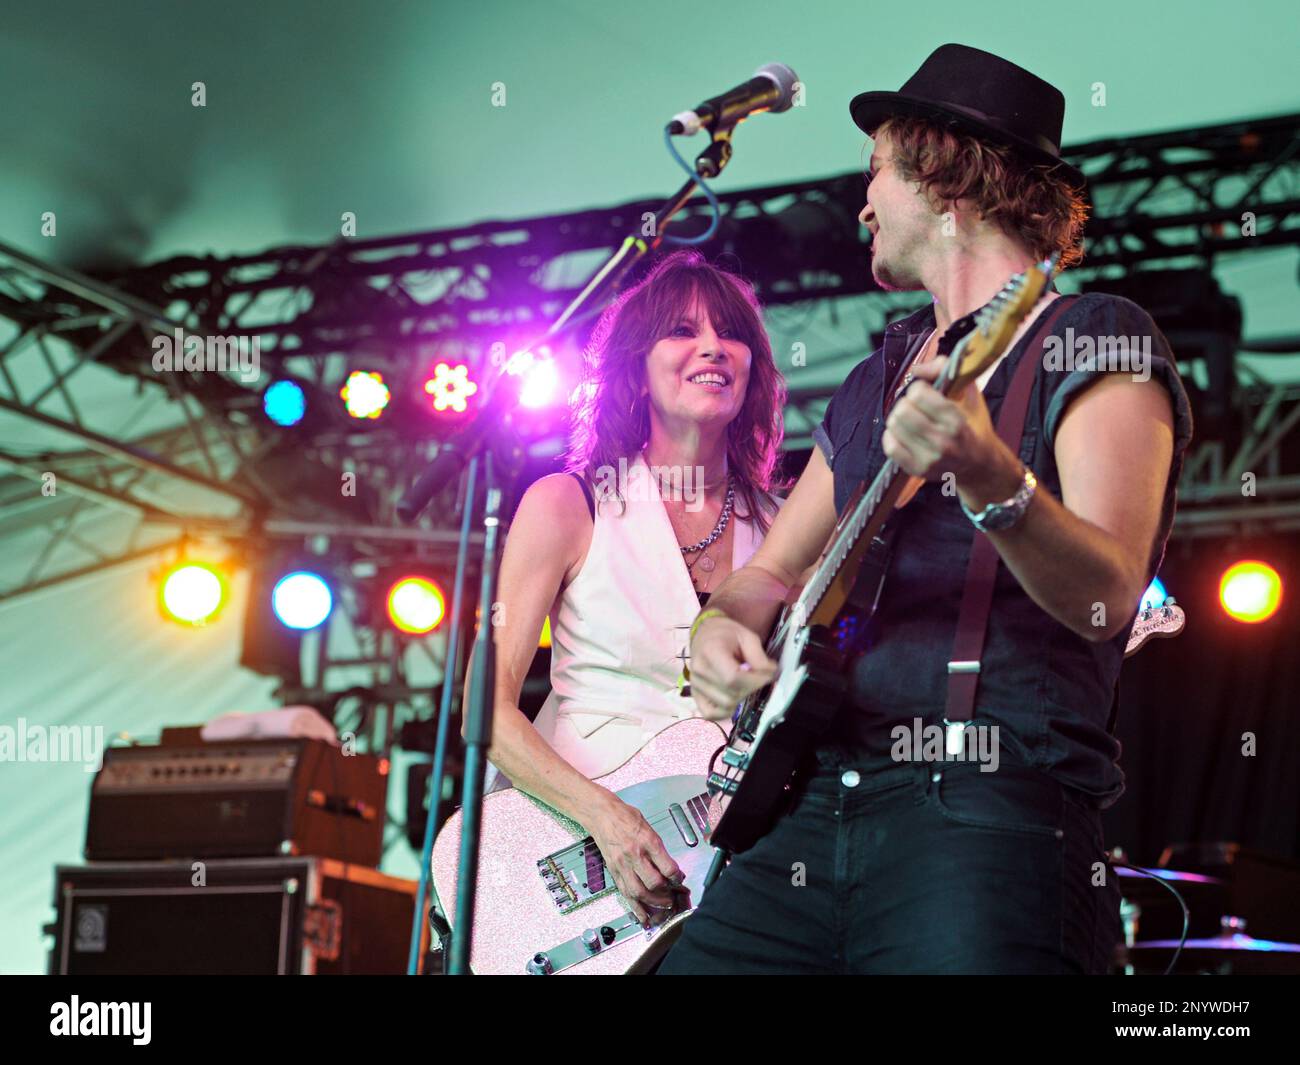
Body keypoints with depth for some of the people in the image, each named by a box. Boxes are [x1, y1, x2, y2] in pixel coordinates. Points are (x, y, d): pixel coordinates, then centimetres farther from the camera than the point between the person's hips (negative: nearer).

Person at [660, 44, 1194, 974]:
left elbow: (1108, 597, -15)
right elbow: (771, 570, 26)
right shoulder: (880, 379, 22)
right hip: (810, 813, 7)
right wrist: (724, 627, 3)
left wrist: (991, 480, -34)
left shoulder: (1095, 339, 0)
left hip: (986, 817, -6)